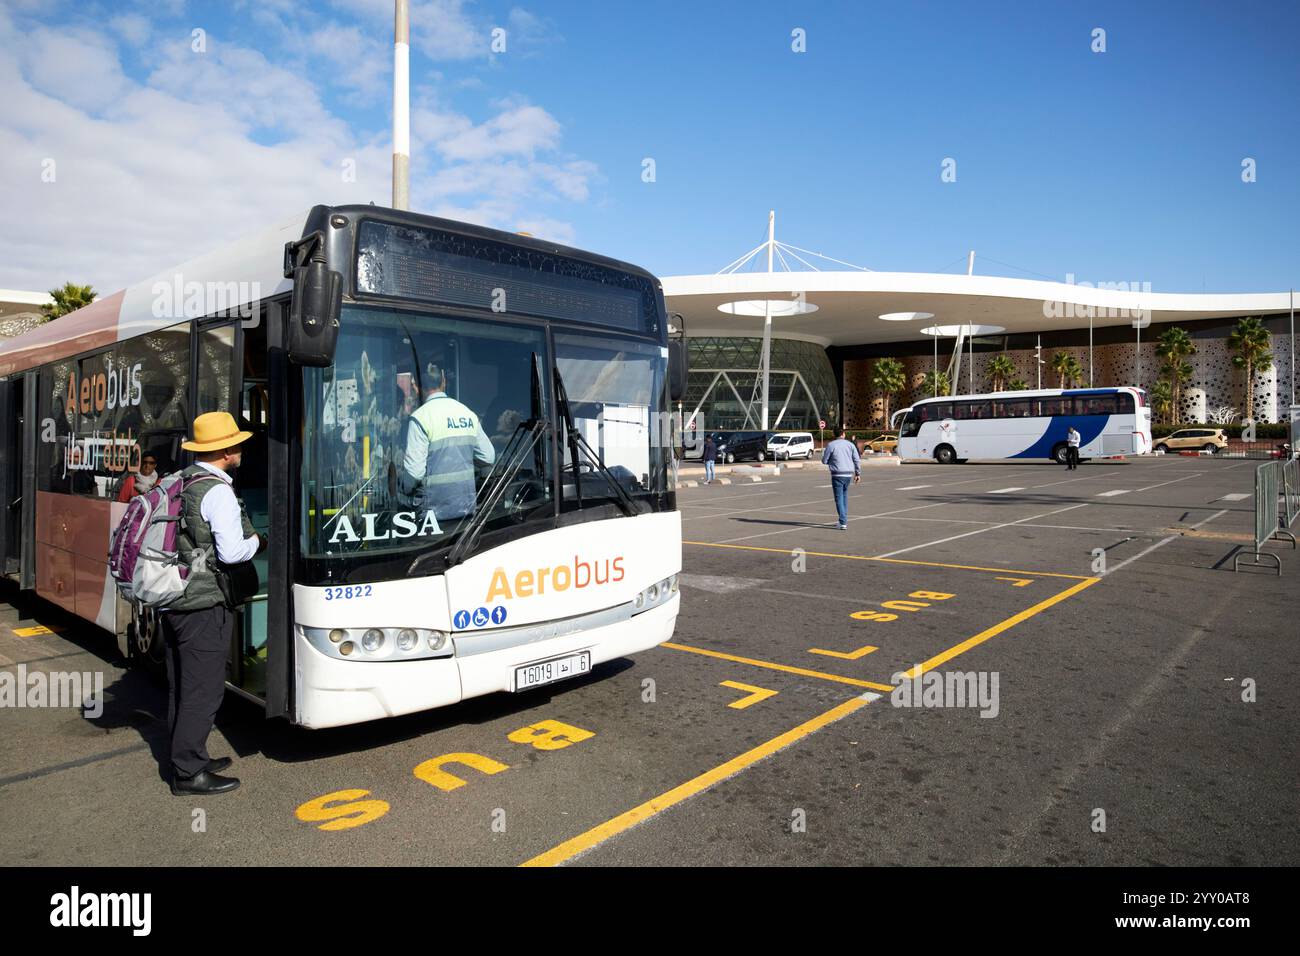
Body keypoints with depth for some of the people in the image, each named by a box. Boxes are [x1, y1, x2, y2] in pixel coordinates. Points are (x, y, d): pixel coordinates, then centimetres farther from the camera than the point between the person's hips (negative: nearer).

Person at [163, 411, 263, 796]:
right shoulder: (217, 491, -17)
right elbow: (232, 552, -21)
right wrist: (257, 541, -2)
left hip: (171, 602, 9)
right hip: (204, 605, -9)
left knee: (180, 688, 17)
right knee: (202, 690, 1)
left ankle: (186, 758, 30)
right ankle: (189, 773, 9)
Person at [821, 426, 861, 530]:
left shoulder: (831, 445, -4)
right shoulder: (850, 444, 5)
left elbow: (824, 461, -1)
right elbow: (857, 460, 2)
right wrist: (858, 473, 9)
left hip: (837, 474, -4)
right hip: (849, 474, 4)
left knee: (839, 498, -2)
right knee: (845, 495, 22)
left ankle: (843, 523, -10)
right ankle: (844, 519, 24)